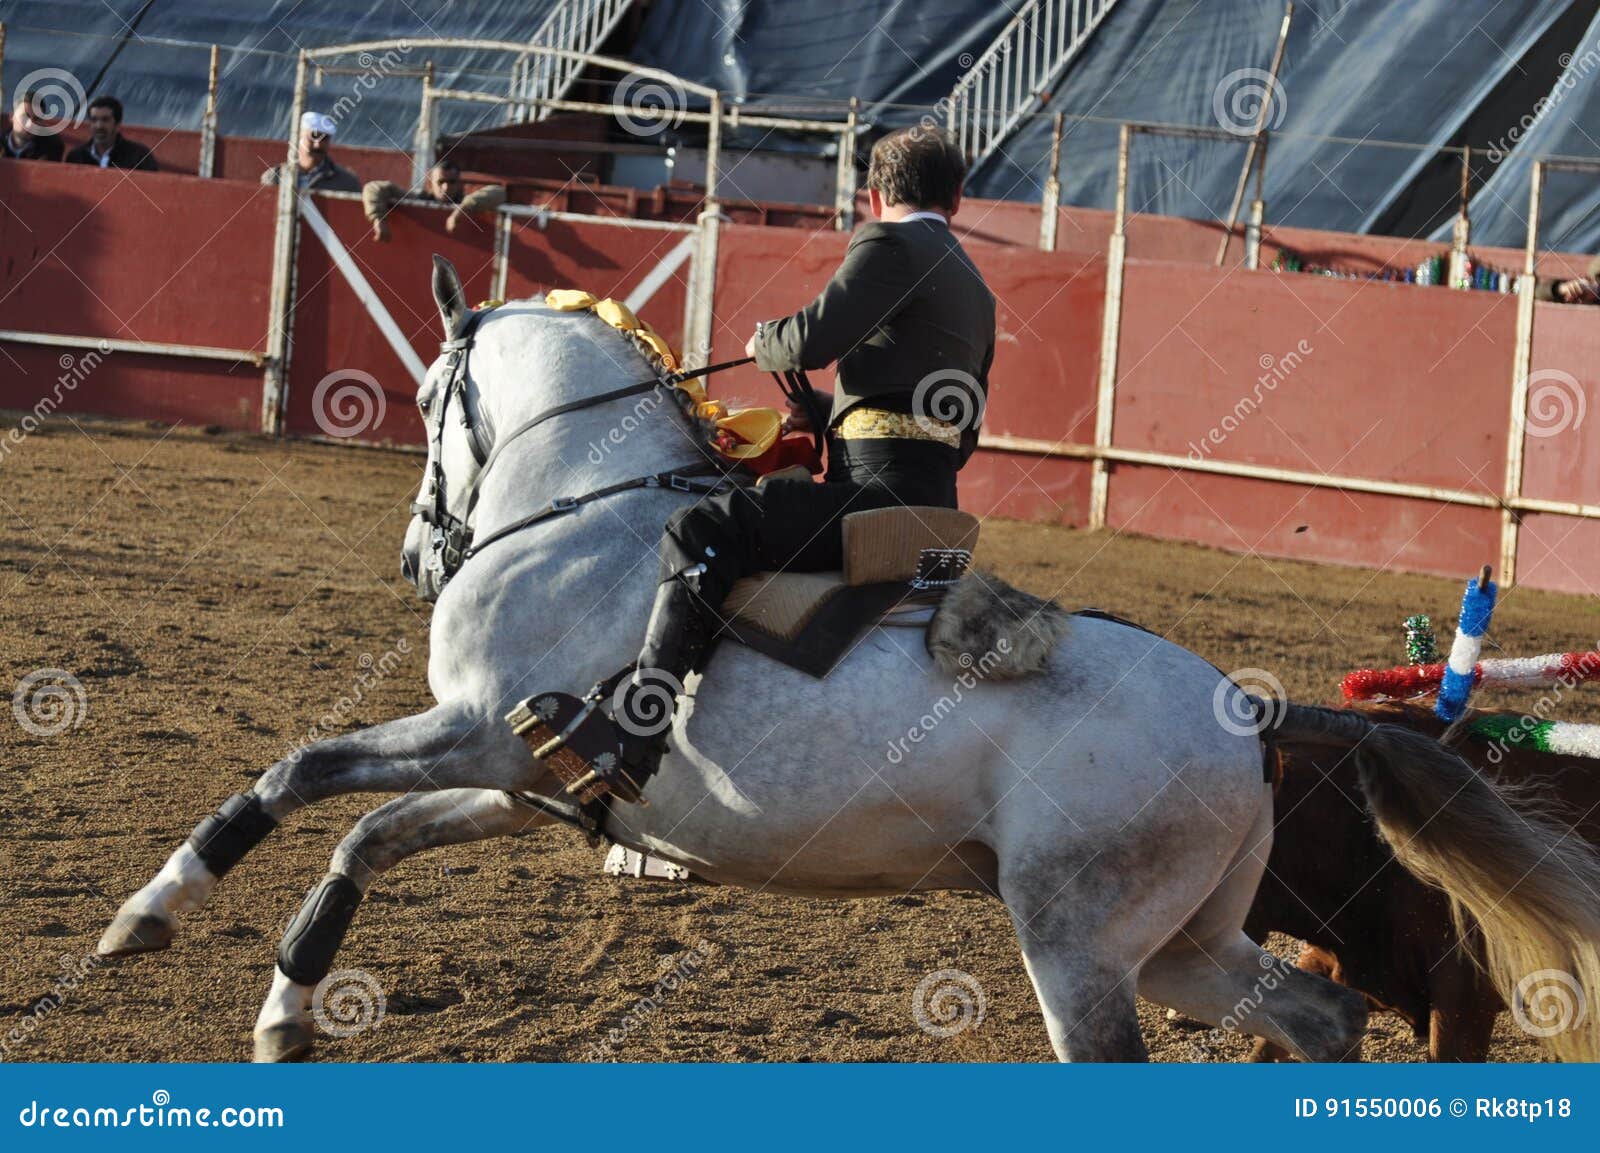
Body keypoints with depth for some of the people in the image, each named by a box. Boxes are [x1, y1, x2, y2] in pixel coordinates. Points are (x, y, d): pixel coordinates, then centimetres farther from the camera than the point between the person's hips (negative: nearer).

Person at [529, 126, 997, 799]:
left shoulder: (889, 246, -3)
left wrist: (765, 344, 8)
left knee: (703, 533, -25)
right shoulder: (976, 292, 27)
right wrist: (836, 415, 32)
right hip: (935, 501, 11)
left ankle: (634, 729, -39)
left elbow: (815, 338, -16)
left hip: (882, 488, -11)